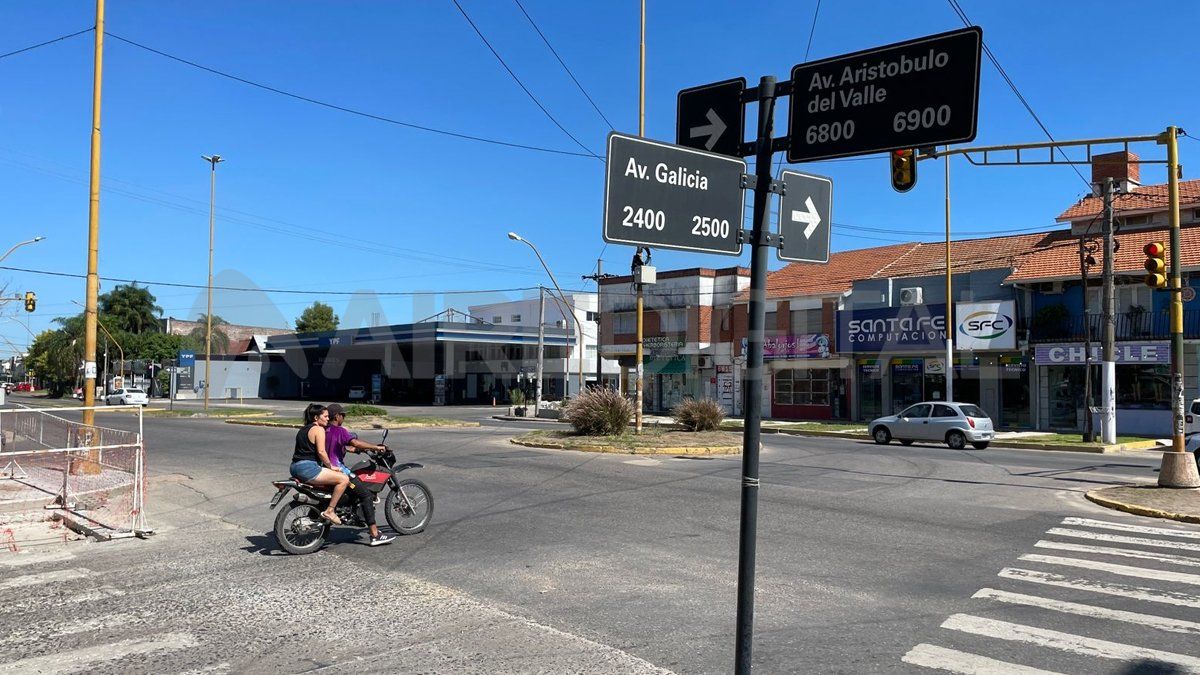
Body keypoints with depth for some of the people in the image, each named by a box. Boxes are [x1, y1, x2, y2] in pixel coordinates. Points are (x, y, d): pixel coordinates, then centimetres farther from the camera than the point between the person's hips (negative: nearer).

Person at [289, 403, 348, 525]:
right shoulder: (318, 429, -8)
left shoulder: (304, 429, 22)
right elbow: (321, 452, -18)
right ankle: (329, 511, -14)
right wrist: (330, 466, -6)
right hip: (307, 467, -11)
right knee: (344, 479, -16)